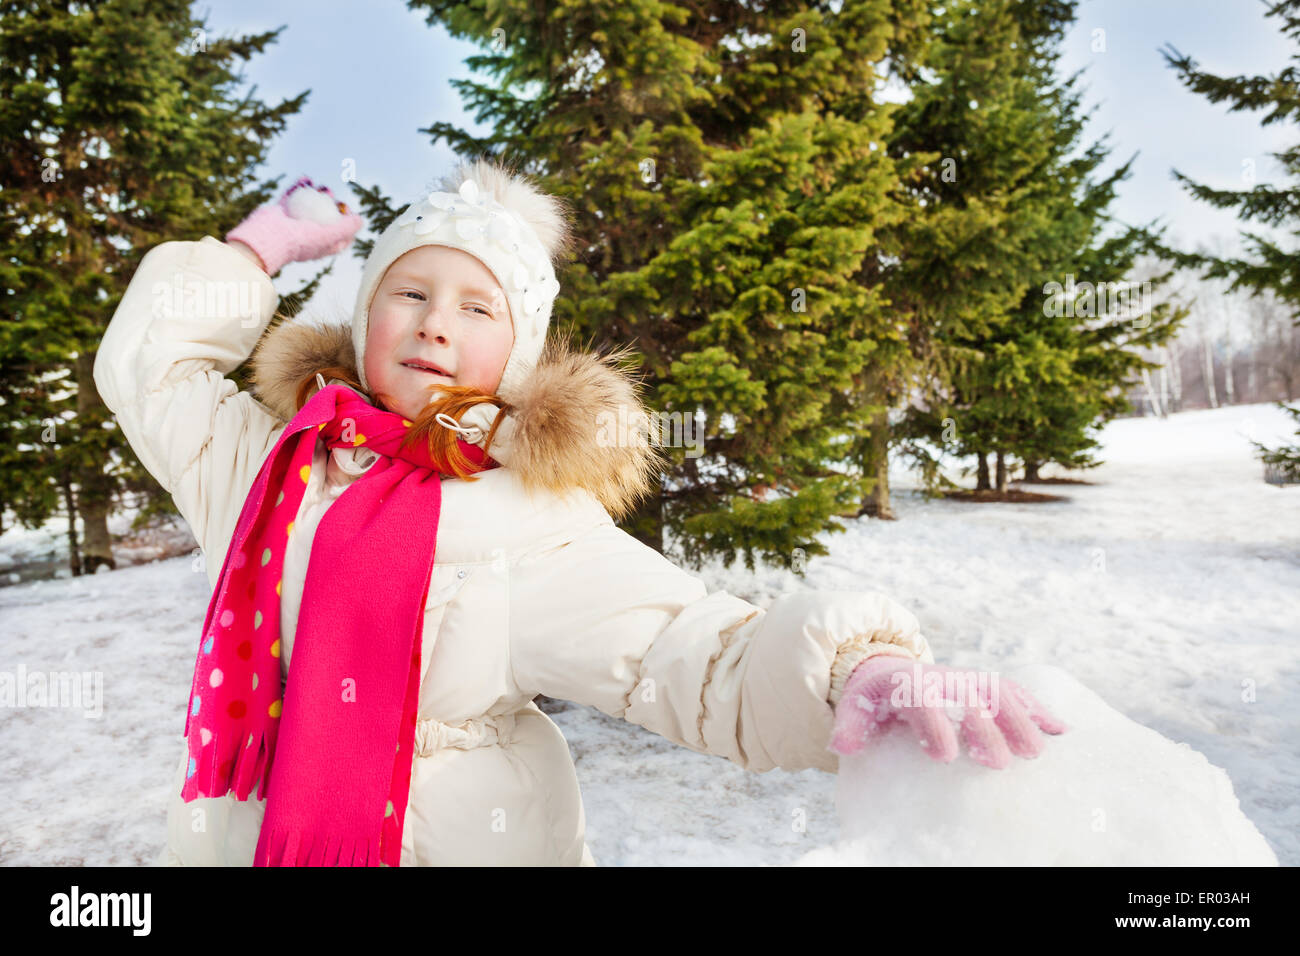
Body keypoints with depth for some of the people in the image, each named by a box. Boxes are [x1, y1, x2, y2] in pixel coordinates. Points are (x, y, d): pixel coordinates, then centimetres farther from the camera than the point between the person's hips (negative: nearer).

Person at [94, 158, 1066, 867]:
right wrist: (255, 251, 11)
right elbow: (150, 362, 16)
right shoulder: (267, 456, 2)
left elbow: (690, 657, -24)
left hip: (463, 837, -4)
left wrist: (856, 674, -42)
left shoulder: (532, 521, -15)